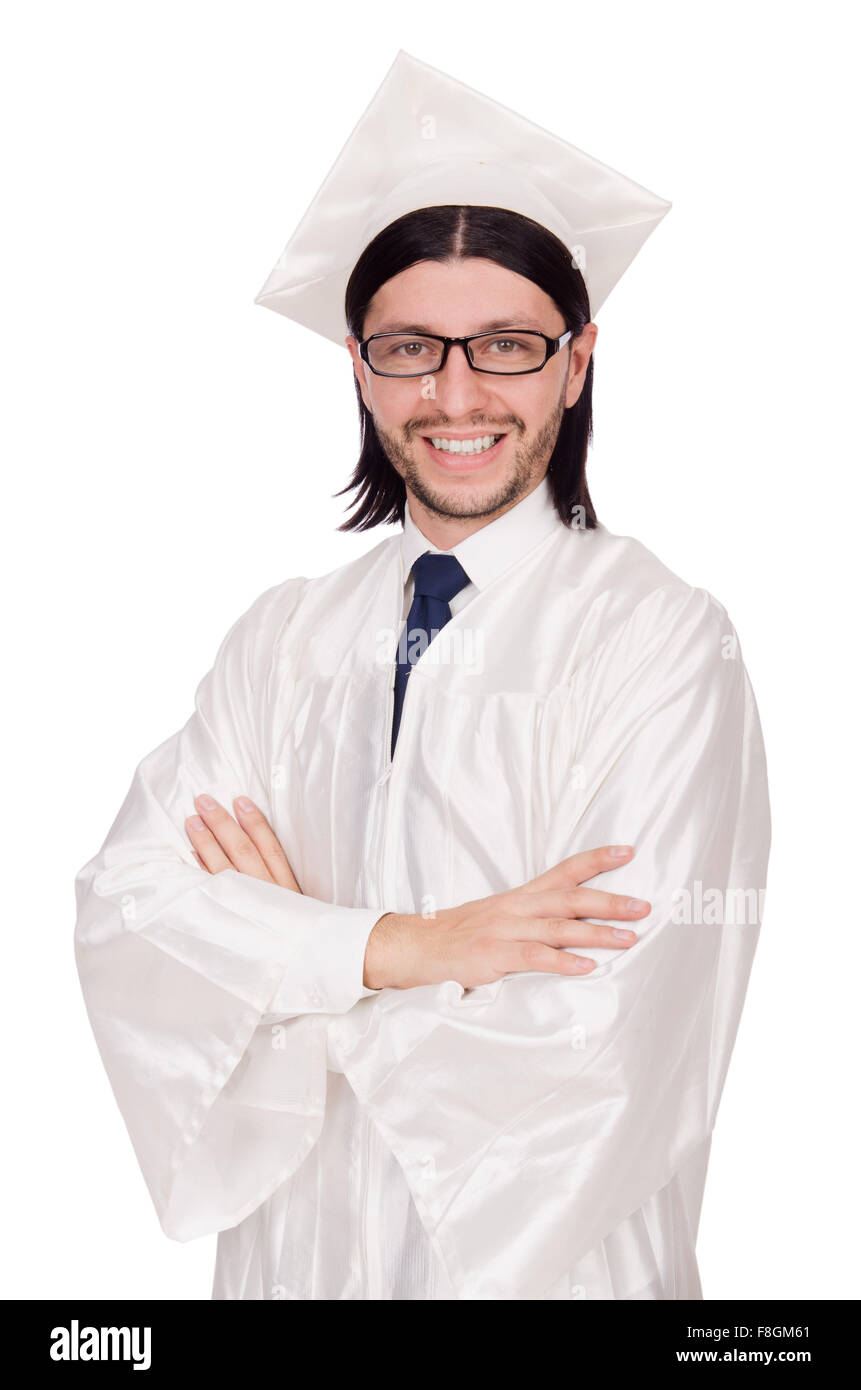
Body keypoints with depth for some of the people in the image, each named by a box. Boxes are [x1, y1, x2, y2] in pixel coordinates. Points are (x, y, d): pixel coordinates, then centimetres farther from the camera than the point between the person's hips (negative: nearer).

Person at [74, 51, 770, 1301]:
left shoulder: (662, 643, -17)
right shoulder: (286, 636, -1)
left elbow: (597, 1063, -23)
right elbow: (122, 912, -9)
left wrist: (280, 946, -12)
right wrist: (401, 947, -24)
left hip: (544, 1261, -4)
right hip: (294, 1241, 4)